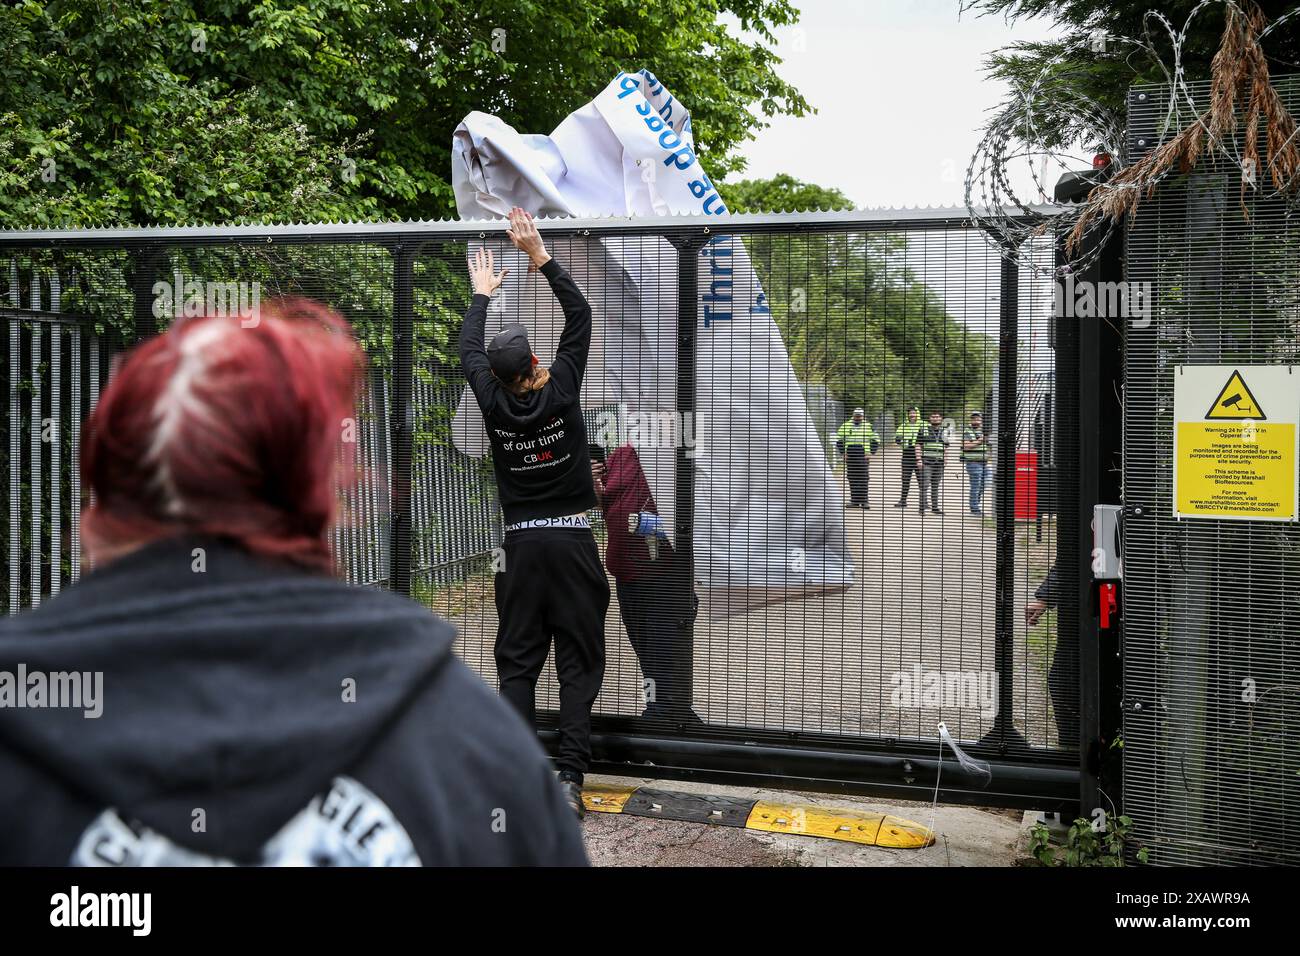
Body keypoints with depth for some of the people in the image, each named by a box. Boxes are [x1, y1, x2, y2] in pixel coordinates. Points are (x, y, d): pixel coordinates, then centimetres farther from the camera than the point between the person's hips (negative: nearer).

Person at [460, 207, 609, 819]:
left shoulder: (494, 403, -2)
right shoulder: (560, 393, -6)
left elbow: (468, 349, 16)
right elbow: (580, 317, 2)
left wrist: (481, 293, 31)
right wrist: (539, 256, 7)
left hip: (521, 545, 2)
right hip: (572, 542, -2)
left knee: (517, 664, 5)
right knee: (578, 664, -1)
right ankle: (569, 779, -7)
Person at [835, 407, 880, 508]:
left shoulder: (869, 427, 6)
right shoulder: (845, 426, 9)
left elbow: (876, 441, 9)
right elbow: (839, 440, 14)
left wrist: (870, 453, -1)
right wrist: (843, 452, 4)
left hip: (863, 456, -2)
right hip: (850, 456, 2)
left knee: (863, 479, -7)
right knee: (852, 479, 4)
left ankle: (864, 501, -6)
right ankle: (854, 501, 9)